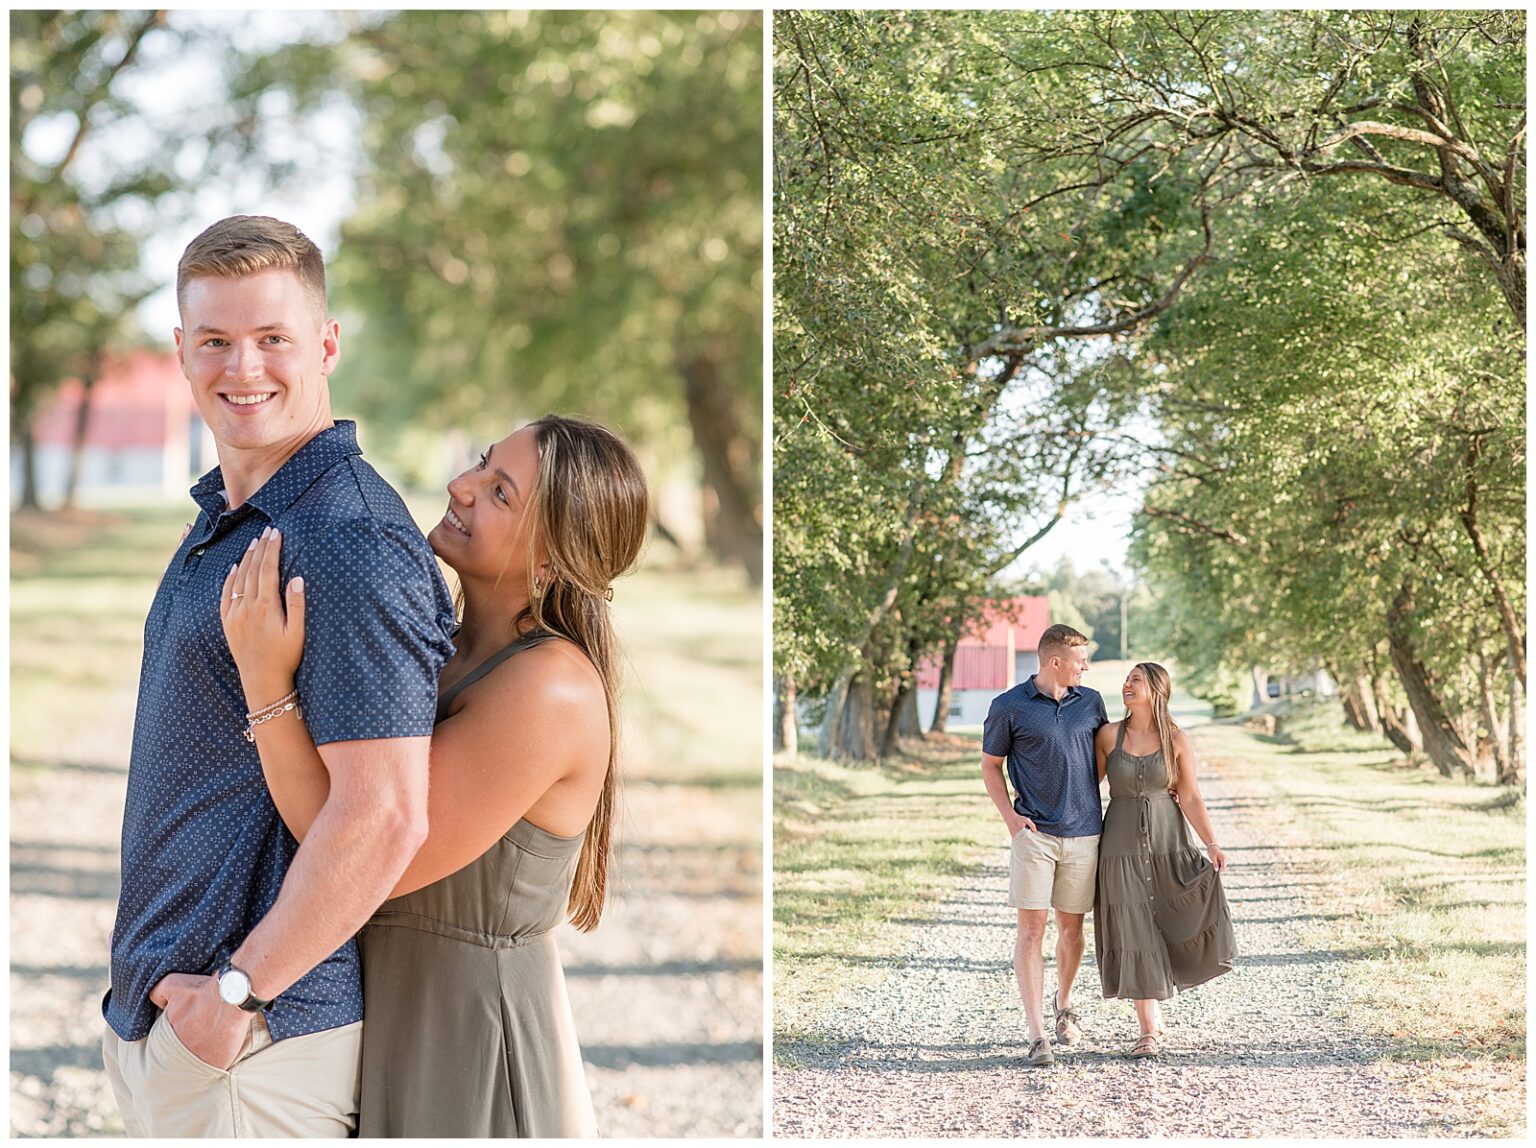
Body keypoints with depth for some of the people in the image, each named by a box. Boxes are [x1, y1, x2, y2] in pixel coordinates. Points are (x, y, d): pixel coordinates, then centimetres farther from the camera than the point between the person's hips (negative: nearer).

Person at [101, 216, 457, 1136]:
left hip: (256, 1031, -9)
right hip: (159, 1008, 9)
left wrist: (238, 992, -19)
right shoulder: (224, 517, 13)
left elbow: (385, 817, -26)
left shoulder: (348, 542, -20)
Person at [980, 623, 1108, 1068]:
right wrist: (1010, 815, -8)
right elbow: (990, 765, 5)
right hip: (1034, 832, -4)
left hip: (1083, 832, 4)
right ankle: (1037, 1035, -9)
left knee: (1071, 928, 11)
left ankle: (1064, 1006, 36)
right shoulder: (1009, 707, -3)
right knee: (1031, 928, -8)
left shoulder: (1091, 702, 9)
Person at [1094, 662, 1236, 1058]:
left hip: (1168, 841, 0)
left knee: (1192, 917, -8)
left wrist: (1212, 844, -12)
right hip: (1122, 843, 0)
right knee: (1134, 934, -2)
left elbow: (1190, 798, -4)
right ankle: (1150, 1030, 4)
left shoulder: (1178, 740, -3)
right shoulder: (1109, 735, -1)